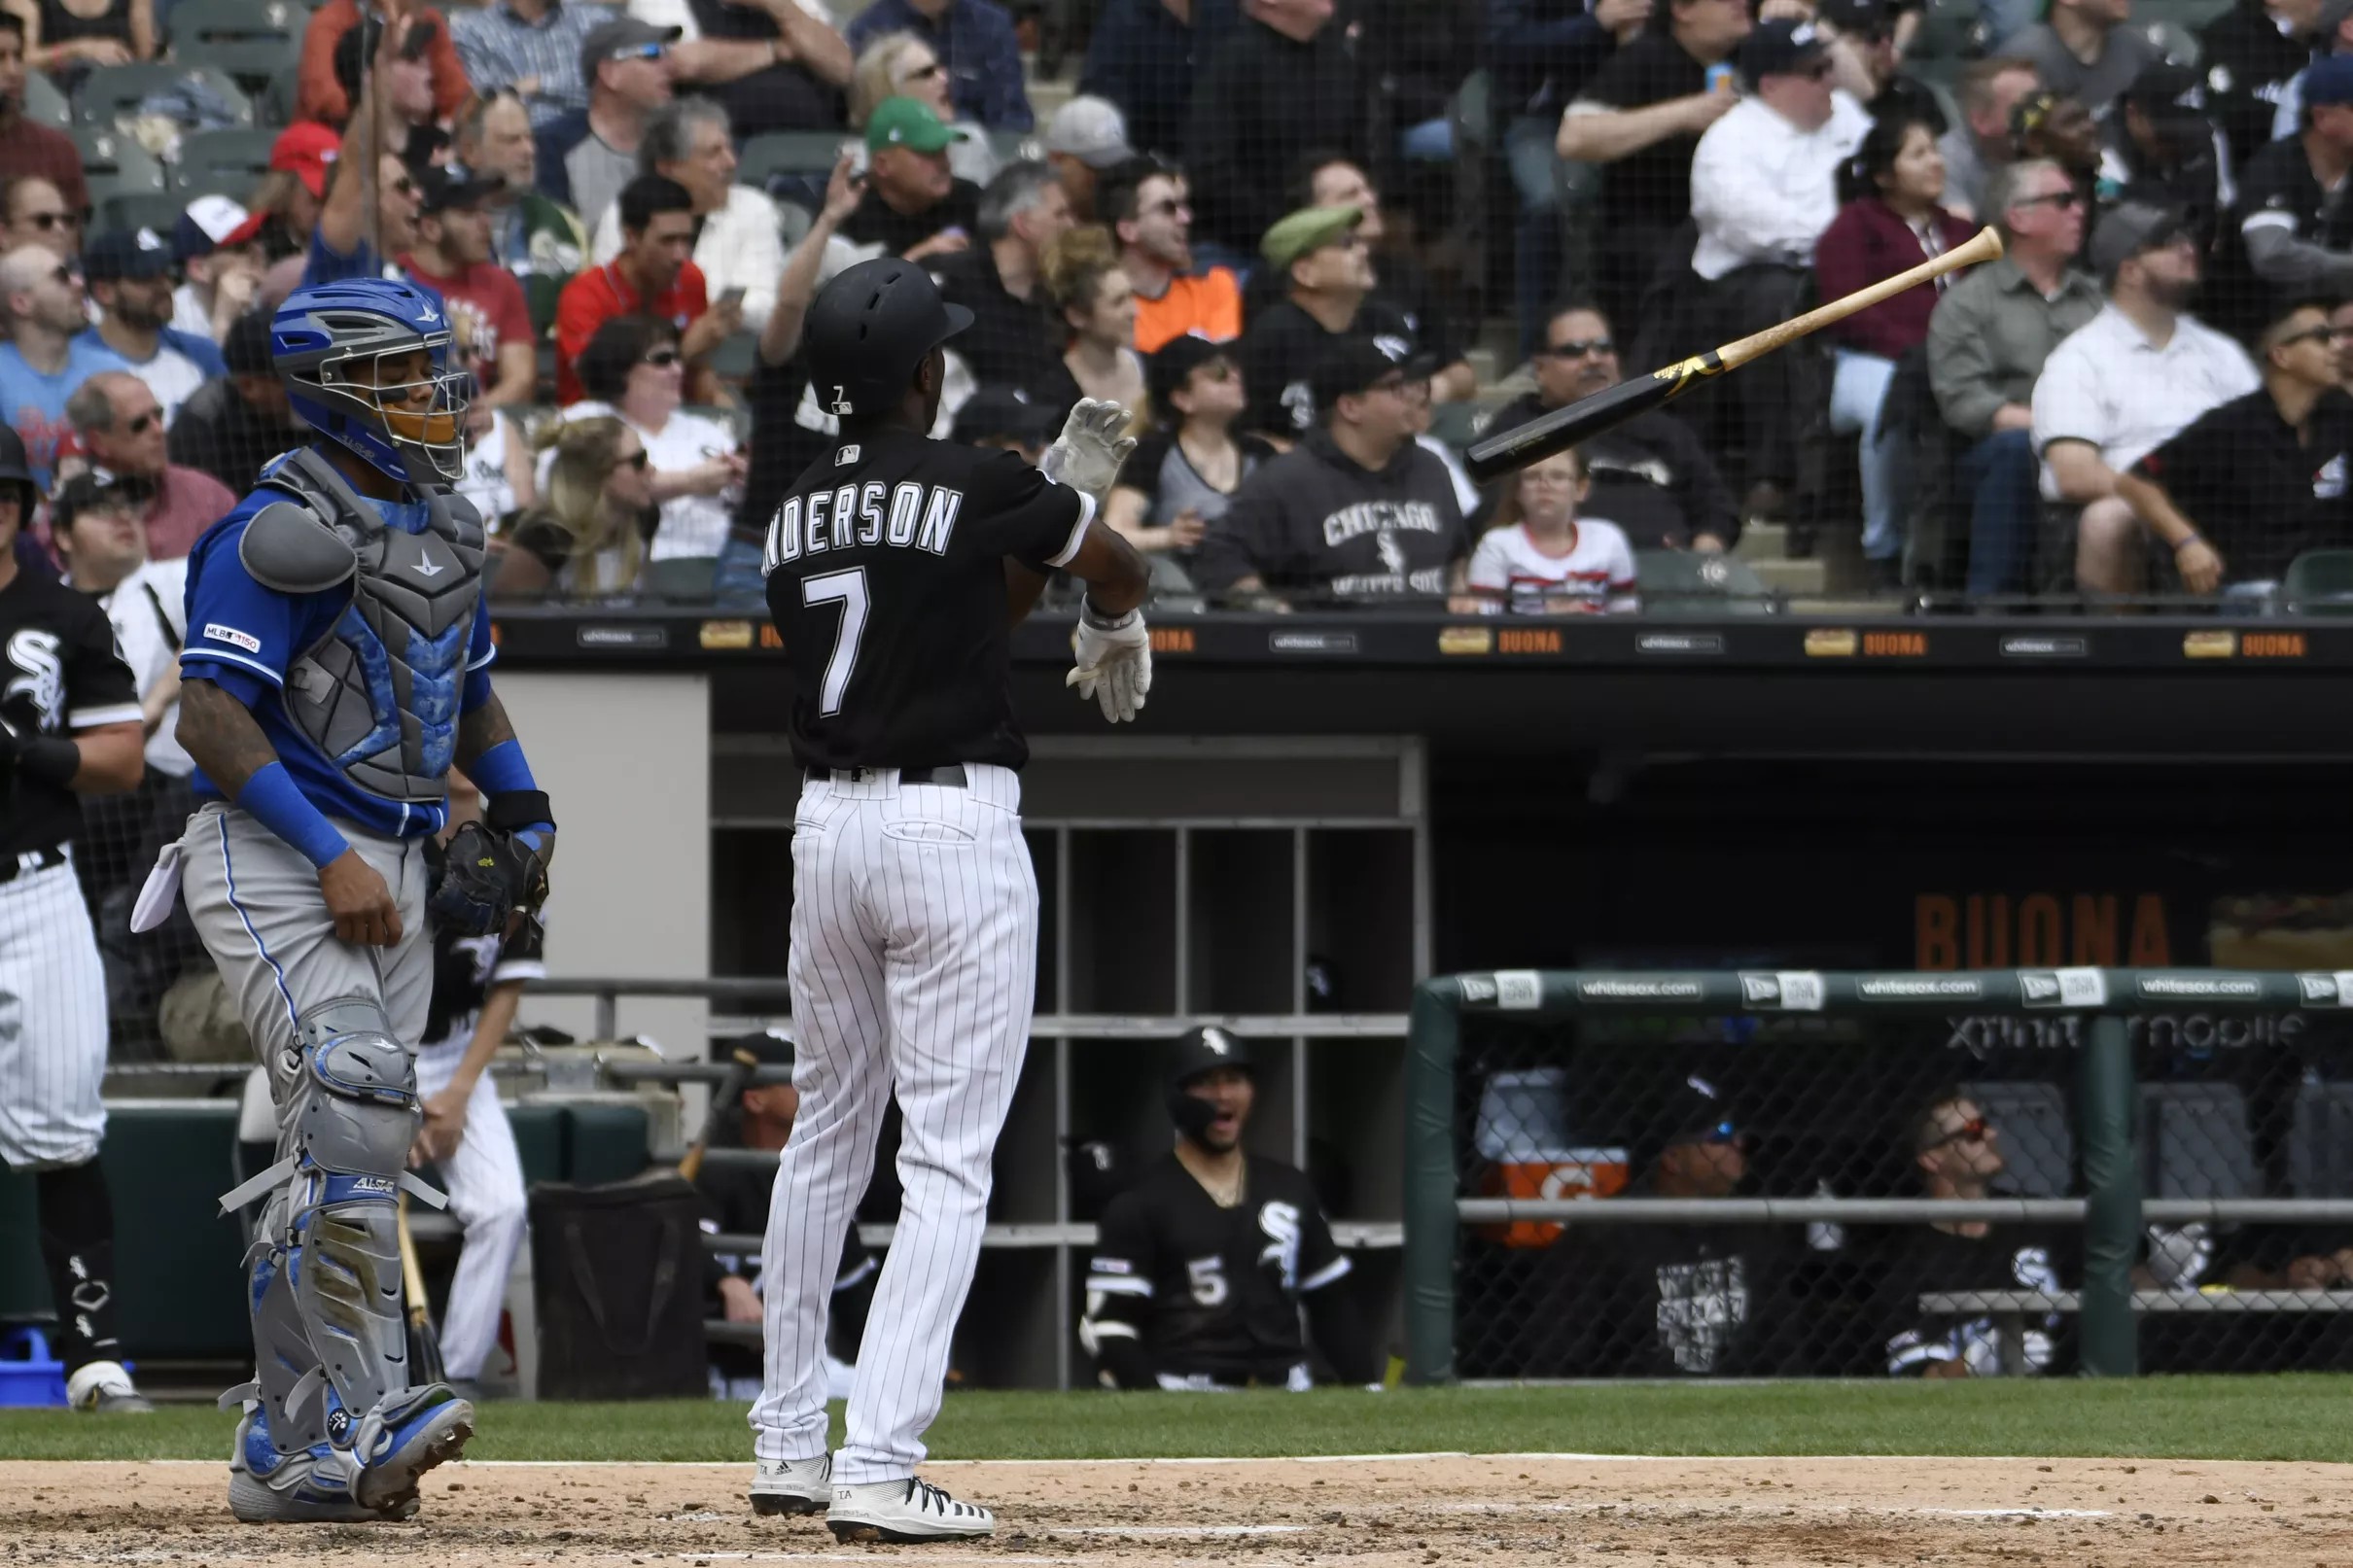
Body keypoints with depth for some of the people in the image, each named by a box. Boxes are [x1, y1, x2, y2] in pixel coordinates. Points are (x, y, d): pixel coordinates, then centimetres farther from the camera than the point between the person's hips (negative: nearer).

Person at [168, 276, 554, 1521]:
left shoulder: (440, 530, 14)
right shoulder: (282, 530, -13)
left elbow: (471, 694, 27)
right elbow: (209, 715, -19)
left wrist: (524, 813, 10)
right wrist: (328, 859, -24)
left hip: (386, 876, 9)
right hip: (272, 860, -9)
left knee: (342, 1160, 6)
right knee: (353, 1117, -22)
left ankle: (286, 1454, 9)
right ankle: (353, 1411, -24)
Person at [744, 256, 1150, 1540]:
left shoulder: (797, 516, 10)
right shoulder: (975, 486, -7)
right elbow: (1118, 576, 11)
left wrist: (1061, 494, 21)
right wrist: (1112, 635, 34)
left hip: (828, 829, 6)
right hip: (955, 827, -6)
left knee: (825, 1138, 19)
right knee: (947, 1164, -6)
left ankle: (789, 1446, 24)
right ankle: (878, 1470, -16)